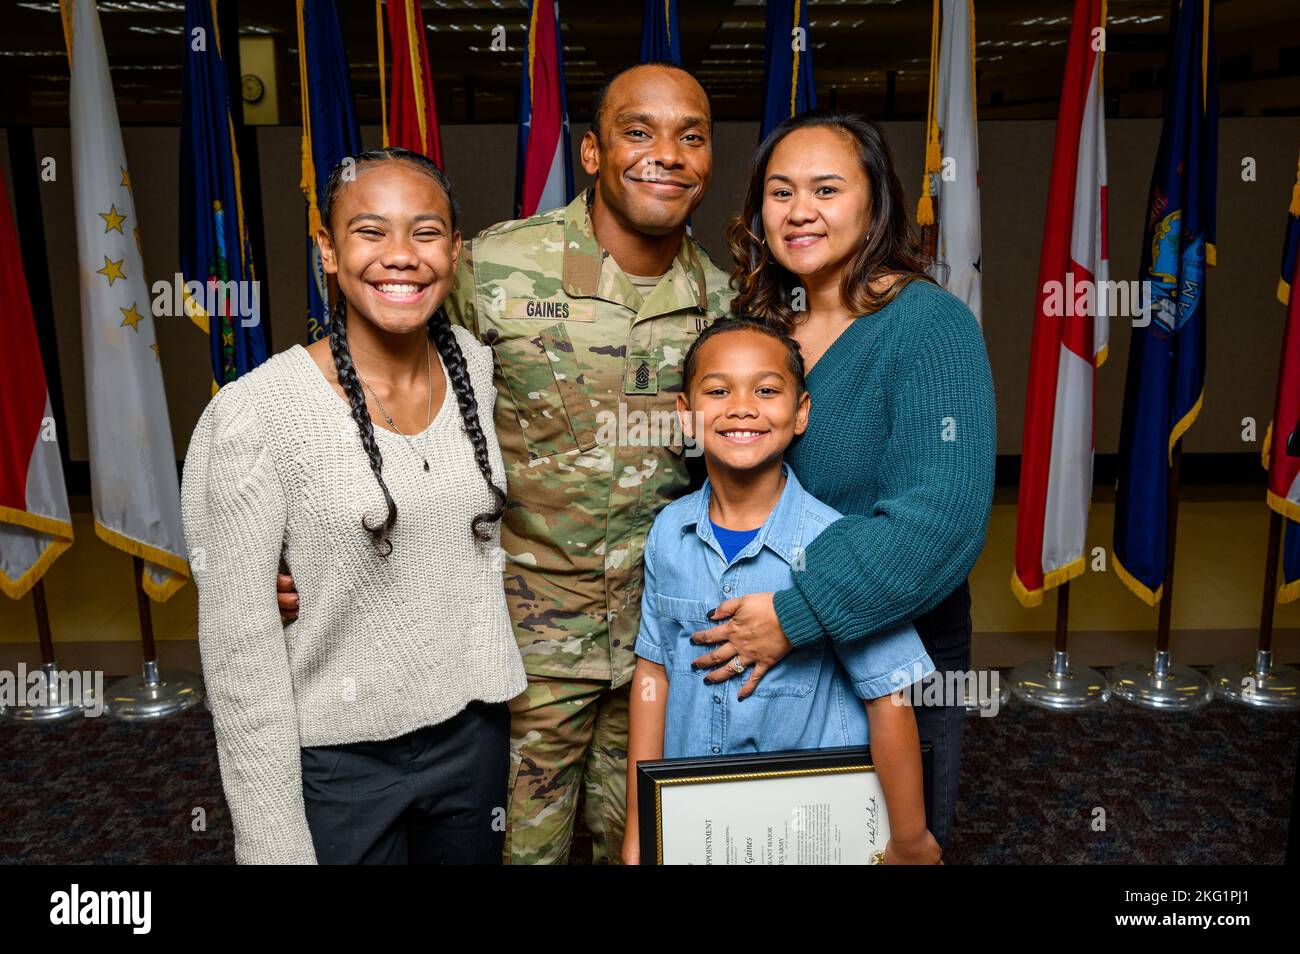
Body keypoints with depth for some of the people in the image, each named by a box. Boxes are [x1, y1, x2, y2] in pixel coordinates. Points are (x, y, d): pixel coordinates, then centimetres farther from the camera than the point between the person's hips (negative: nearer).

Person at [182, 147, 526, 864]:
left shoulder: (477, 367, -3)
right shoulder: (252, 415, -18)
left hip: (474, 735, 5)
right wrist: (274, 843, -13)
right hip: (337, 762, -4)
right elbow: (240, 649, -15)